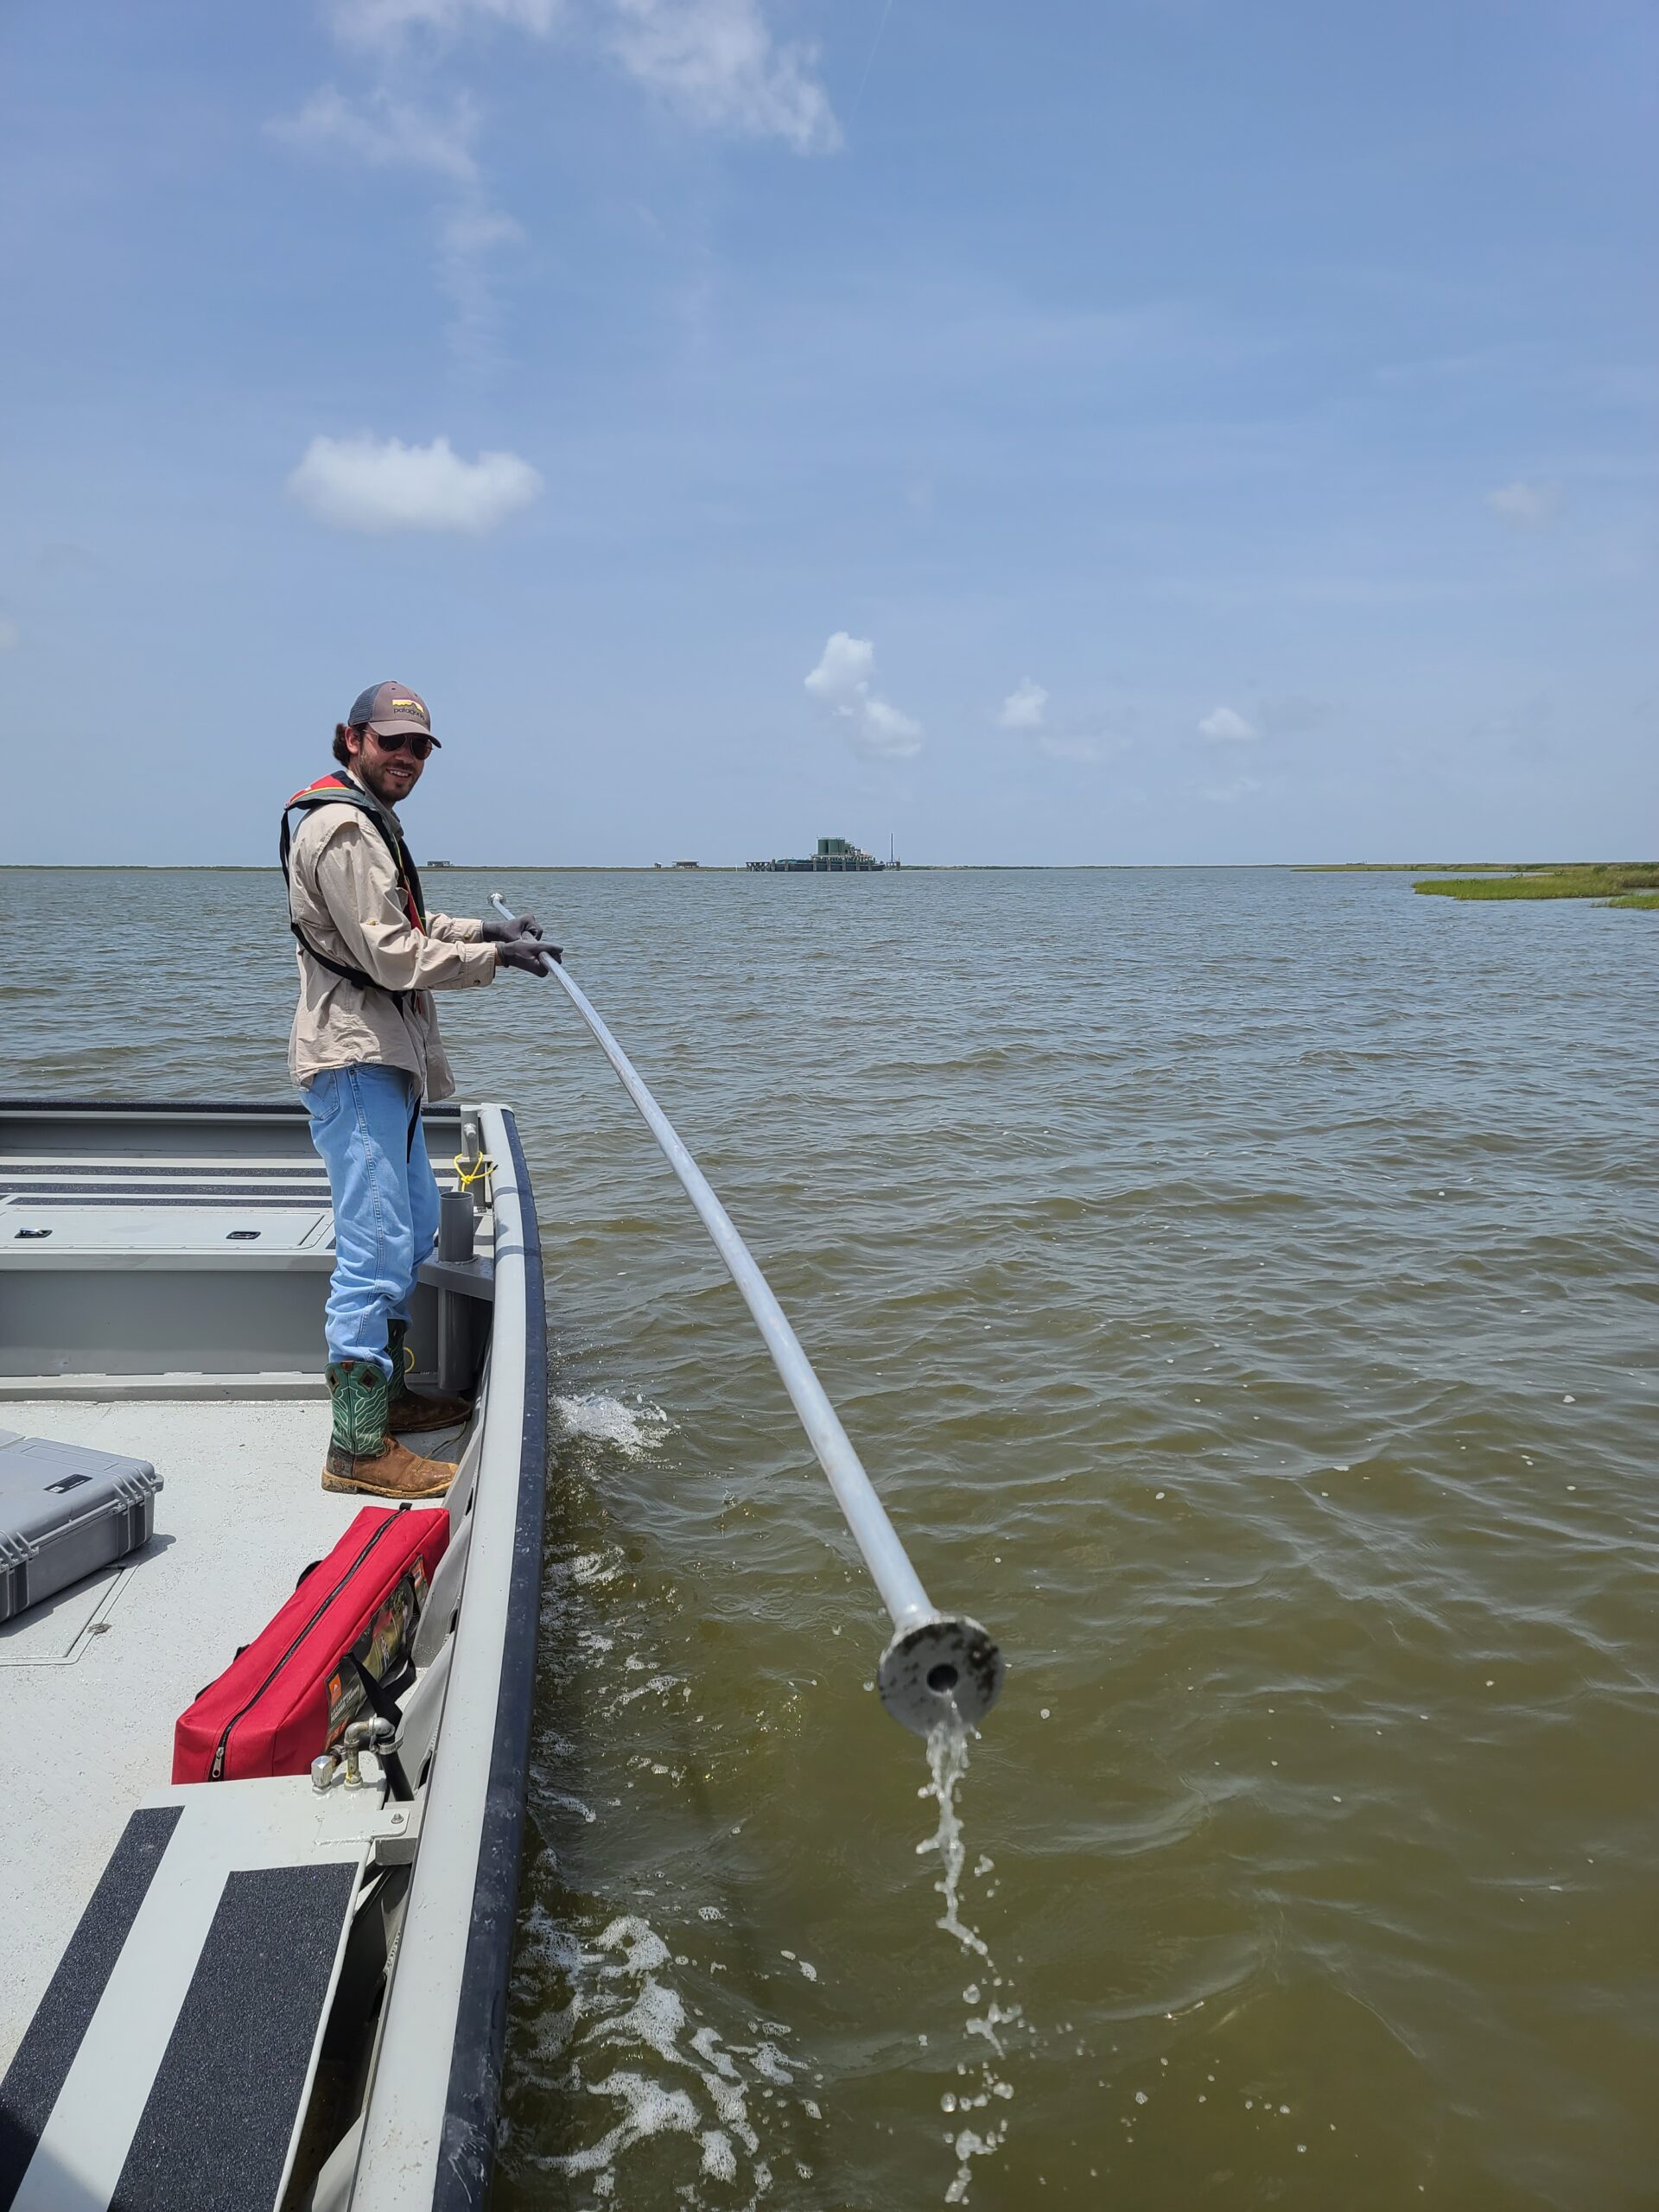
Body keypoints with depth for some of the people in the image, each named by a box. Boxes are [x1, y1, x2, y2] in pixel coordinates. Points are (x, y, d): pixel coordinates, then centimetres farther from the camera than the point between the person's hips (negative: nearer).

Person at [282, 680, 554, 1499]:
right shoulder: (340, 826, -14)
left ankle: (386, 1390, 31)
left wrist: (480, 927, 15)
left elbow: (403, 931, 28)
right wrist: (494, 956, -13)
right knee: (376, 1242, -12)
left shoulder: (369, 822, 20)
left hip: (383, 1061, 11)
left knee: (414, 1226, 19)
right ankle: (359, 1445, -7)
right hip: (354, 1061, -11)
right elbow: (392, 956, -19)